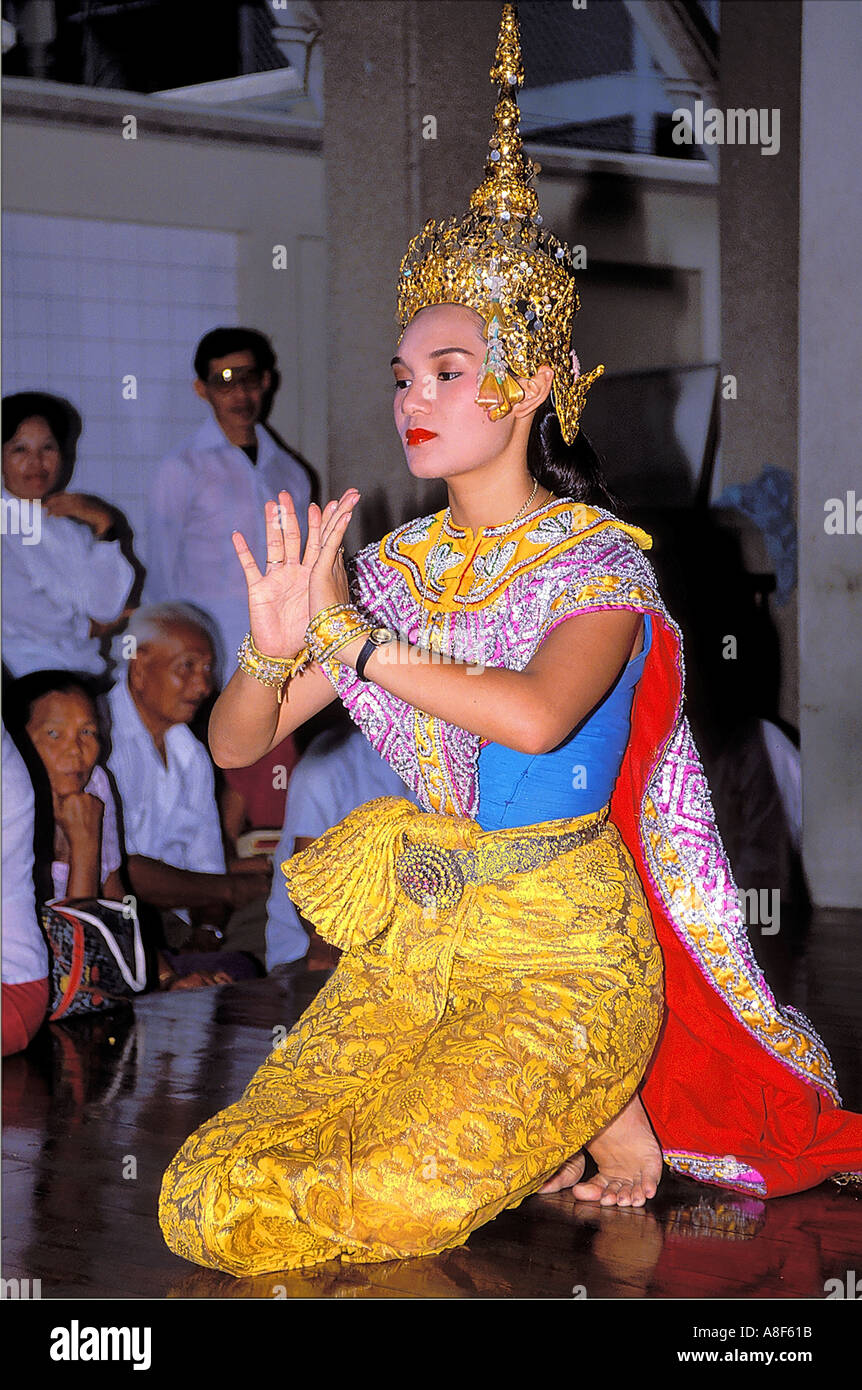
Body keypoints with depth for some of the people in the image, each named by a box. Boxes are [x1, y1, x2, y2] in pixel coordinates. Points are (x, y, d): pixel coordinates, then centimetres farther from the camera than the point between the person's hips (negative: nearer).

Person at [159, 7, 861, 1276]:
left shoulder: (598, 562, -7)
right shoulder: (392, 566, 8)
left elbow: (536, 715, -29)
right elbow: (236, 746, 7)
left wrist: (358, 644, -18)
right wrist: (275, 649, -15)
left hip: (562, 946, -5)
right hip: (415, 938, 6)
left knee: (404, 1197, -28)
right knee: (209, 1204, -10)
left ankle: (599, 1109, 4)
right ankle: (537, 1120, 8)